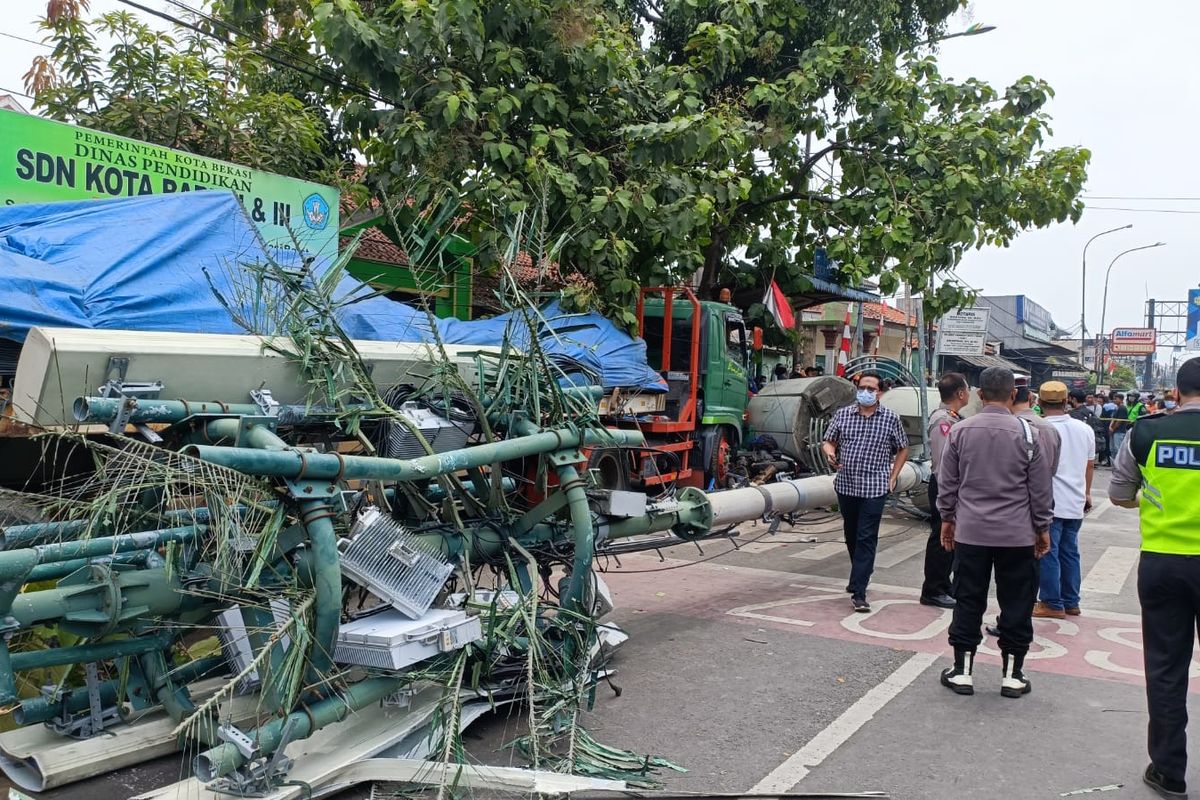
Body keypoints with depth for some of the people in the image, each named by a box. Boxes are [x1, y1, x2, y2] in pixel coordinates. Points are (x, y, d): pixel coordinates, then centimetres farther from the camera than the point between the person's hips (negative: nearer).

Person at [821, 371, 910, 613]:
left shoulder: (891, 418, 1)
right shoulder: (842, 414, 5)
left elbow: (902, 450, 11)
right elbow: (828, 442, 11)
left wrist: (892, 477, 3)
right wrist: (830, 454, -12)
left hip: (874, 488, -3)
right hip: (846, 485, 3)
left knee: (867, 539, -7)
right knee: (851, 535, 15)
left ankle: (858, 592, -8)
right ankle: (861, 575, 36)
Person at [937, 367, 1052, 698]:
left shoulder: (960, 431, -1)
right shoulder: (1028, 433, -6)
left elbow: (947, 483, 6)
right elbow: (1040, 488, -1)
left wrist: (947, 518, 18)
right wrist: (1043, 528, 10)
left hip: (970, 532, 1)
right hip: (1017, 534, -1)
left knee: (968, 601, 9)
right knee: (1016, 603, 9)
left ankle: (961, 671, 15)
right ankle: (1012, 675, 16)